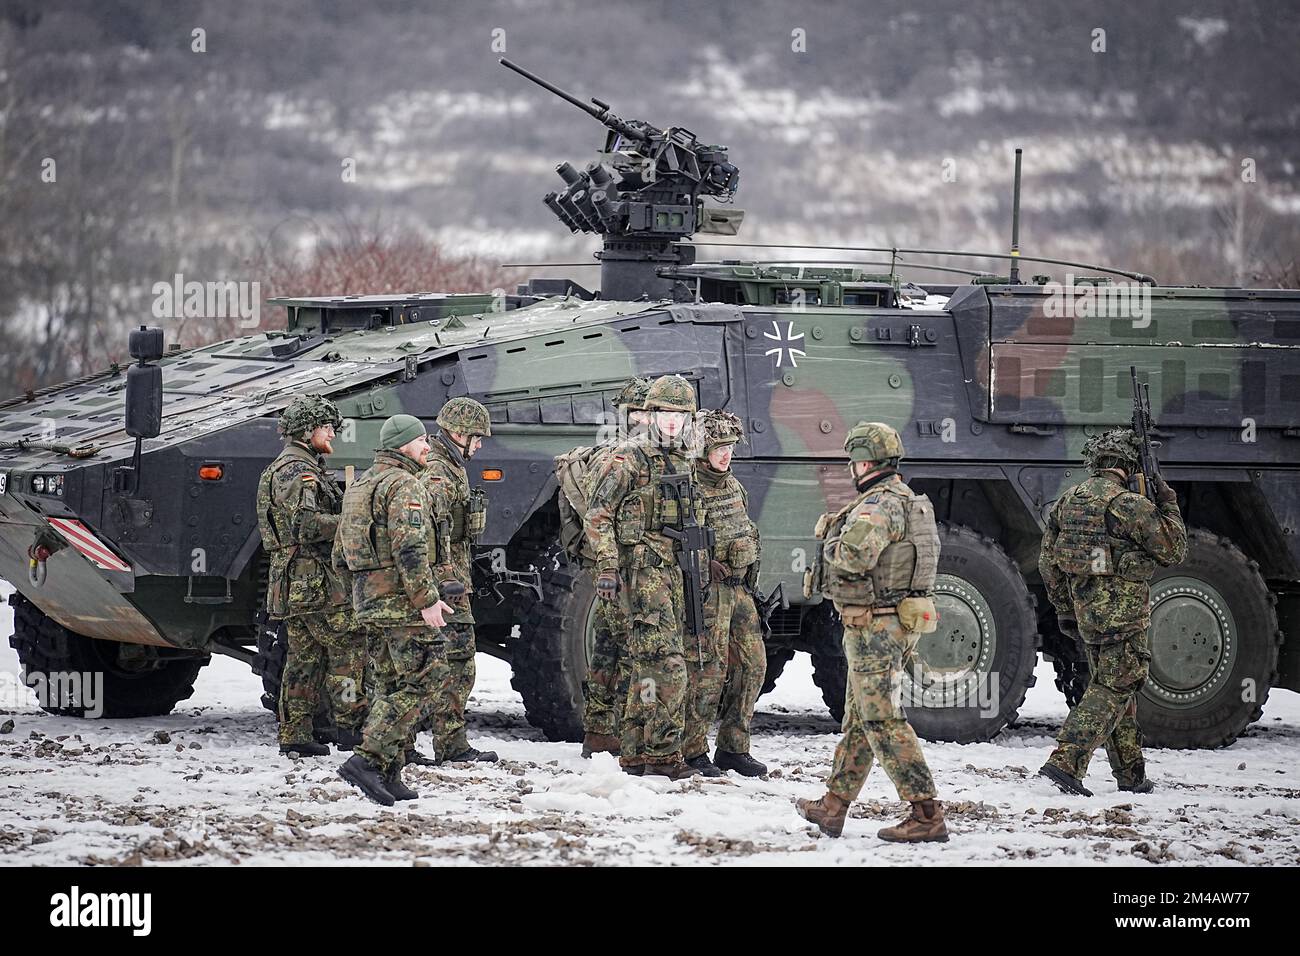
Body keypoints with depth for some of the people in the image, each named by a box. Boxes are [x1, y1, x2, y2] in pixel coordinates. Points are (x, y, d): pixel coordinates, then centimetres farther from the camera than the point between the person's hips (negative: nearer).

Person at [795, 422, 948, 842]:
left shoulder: (879, 505, -19)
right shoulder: (908, 499, 14)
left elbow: (854, 555, -34)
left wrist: (831, 549, -11)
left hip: (874, 627, -11)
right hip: (896, 623, 11)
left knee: (884, 722, -9)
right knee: (858, 718, 18)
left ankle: (927, 815, -12)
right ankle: (834, 807, 27)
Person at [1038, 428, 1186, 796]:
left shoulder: (1067, 502, 7)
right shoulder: (1130, 506, -15)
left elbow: (1048, 561, 12)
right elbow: (1172, 552, -6)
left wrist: (1065, 610, 19)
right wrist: (1168, 505, 4)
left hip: (1087, 609, 8)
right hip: (1123, 610, -8)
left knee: (1116, 688, 17)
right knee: (1111, 690, -5)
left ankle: (1131, 776, 23)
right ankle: (1065, 763, -18)